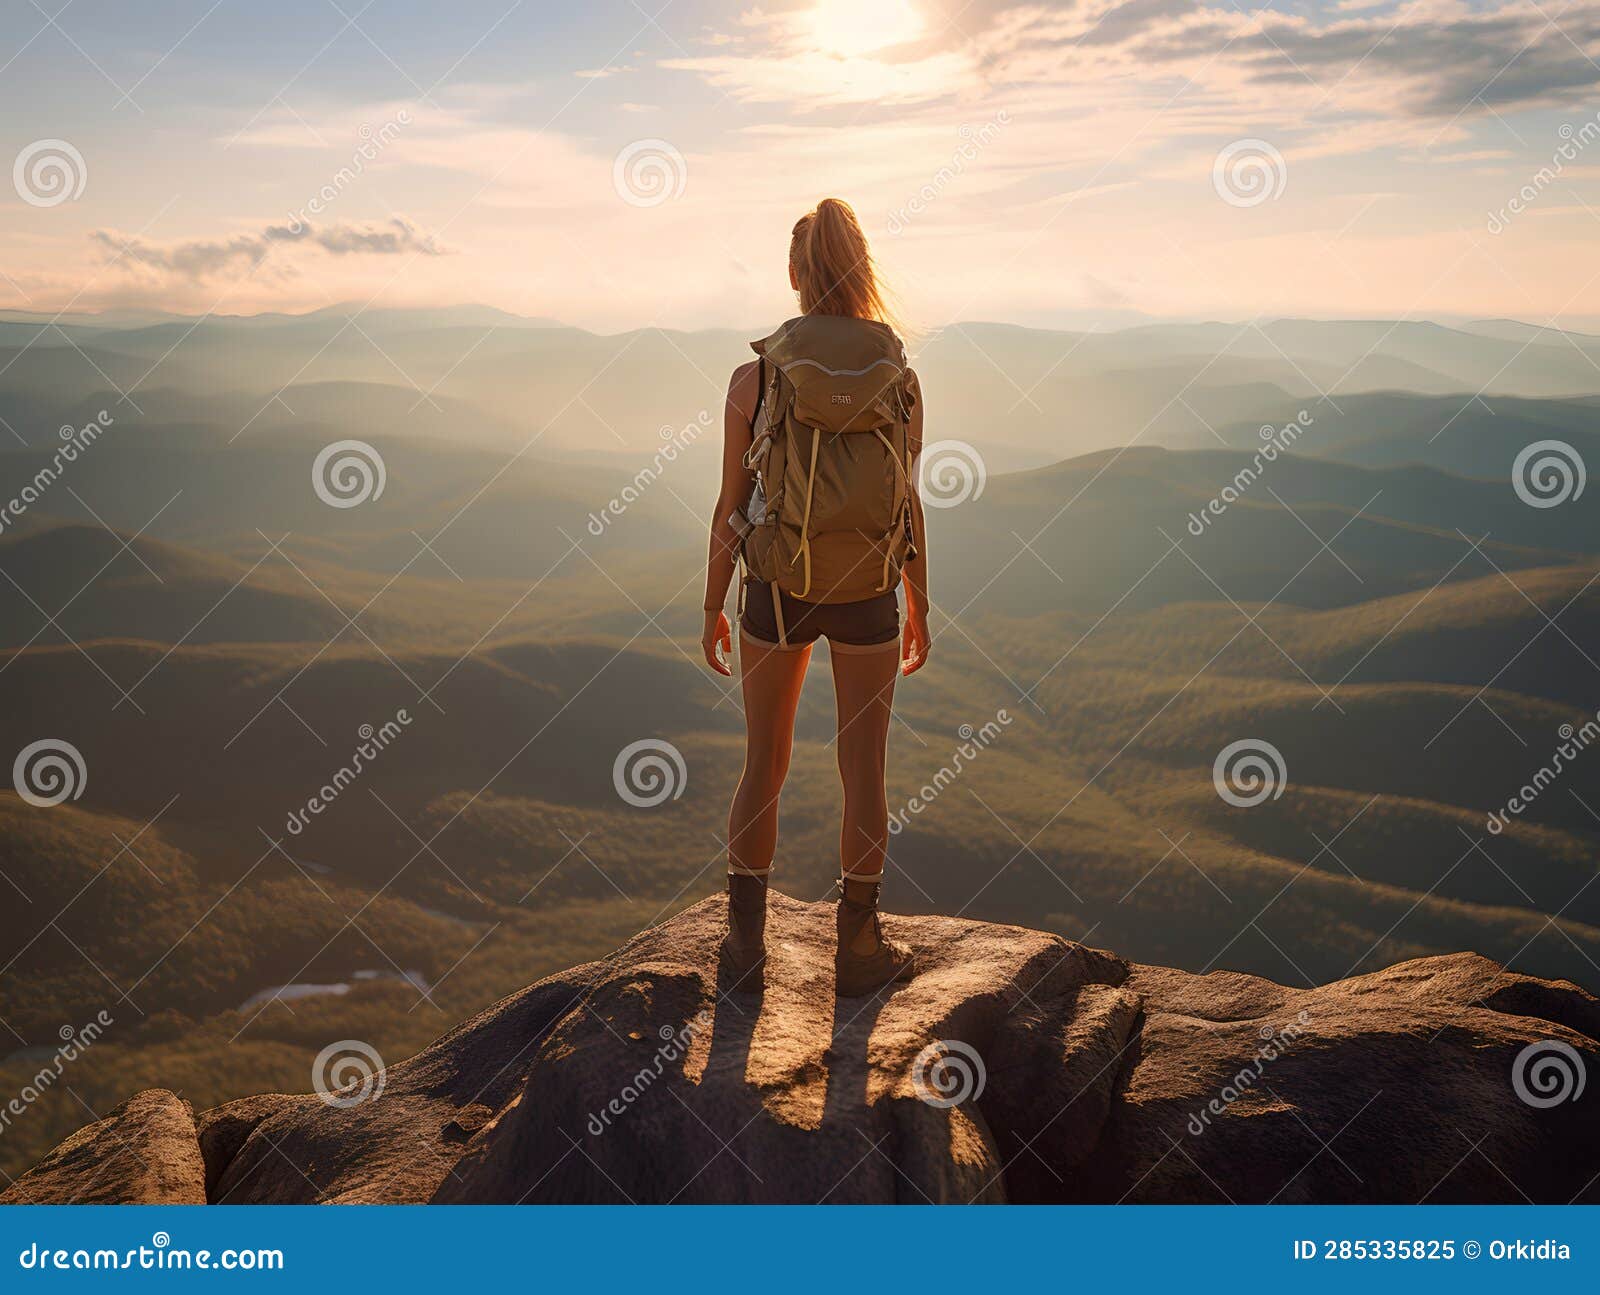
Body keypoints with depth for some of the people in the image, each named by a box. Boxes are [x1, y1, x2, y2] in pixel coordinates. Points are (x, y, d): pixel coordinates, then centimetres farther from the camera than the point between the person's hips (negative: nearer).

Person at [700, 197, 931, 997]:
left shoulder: (754, 378, -9)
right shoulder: (899, 379, -5)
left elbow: (731, 506, -6)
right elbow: (909, 505, -2)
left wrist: (711, 609, 6)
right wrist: (921, 609, 10)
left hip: (777, 593, 0)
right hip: (868, 596, 0)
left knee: (764, 766, 13)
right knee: (864, 770, 11)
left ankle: (746, 946, 20)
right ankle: (858, 949, 20)